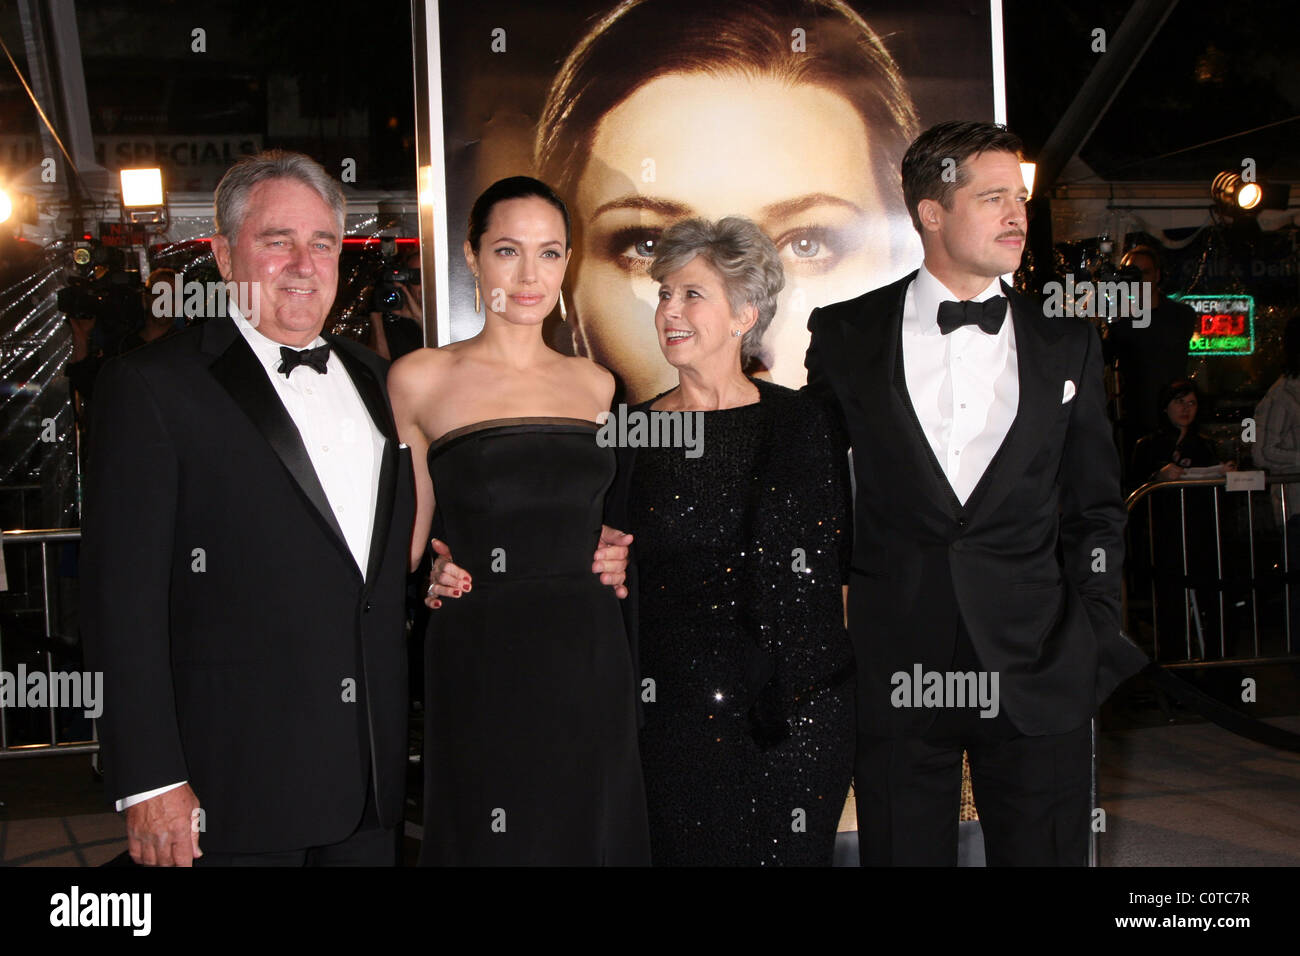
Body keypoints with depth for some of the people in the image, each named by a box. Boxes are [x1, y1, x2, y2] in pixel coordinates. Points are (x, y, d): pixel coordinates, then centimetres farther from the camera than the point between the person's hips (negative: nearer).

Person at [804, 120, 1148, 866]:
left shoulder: (1068, 345, 8)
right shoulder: (845, 335, 3)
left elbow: (1095, 509, 11)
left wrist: (1098, 636, 3)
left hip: (1039, 672, 1)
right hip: (895, 668, -1)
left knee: (1047, 851, 7)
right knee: (903, 851, 8)